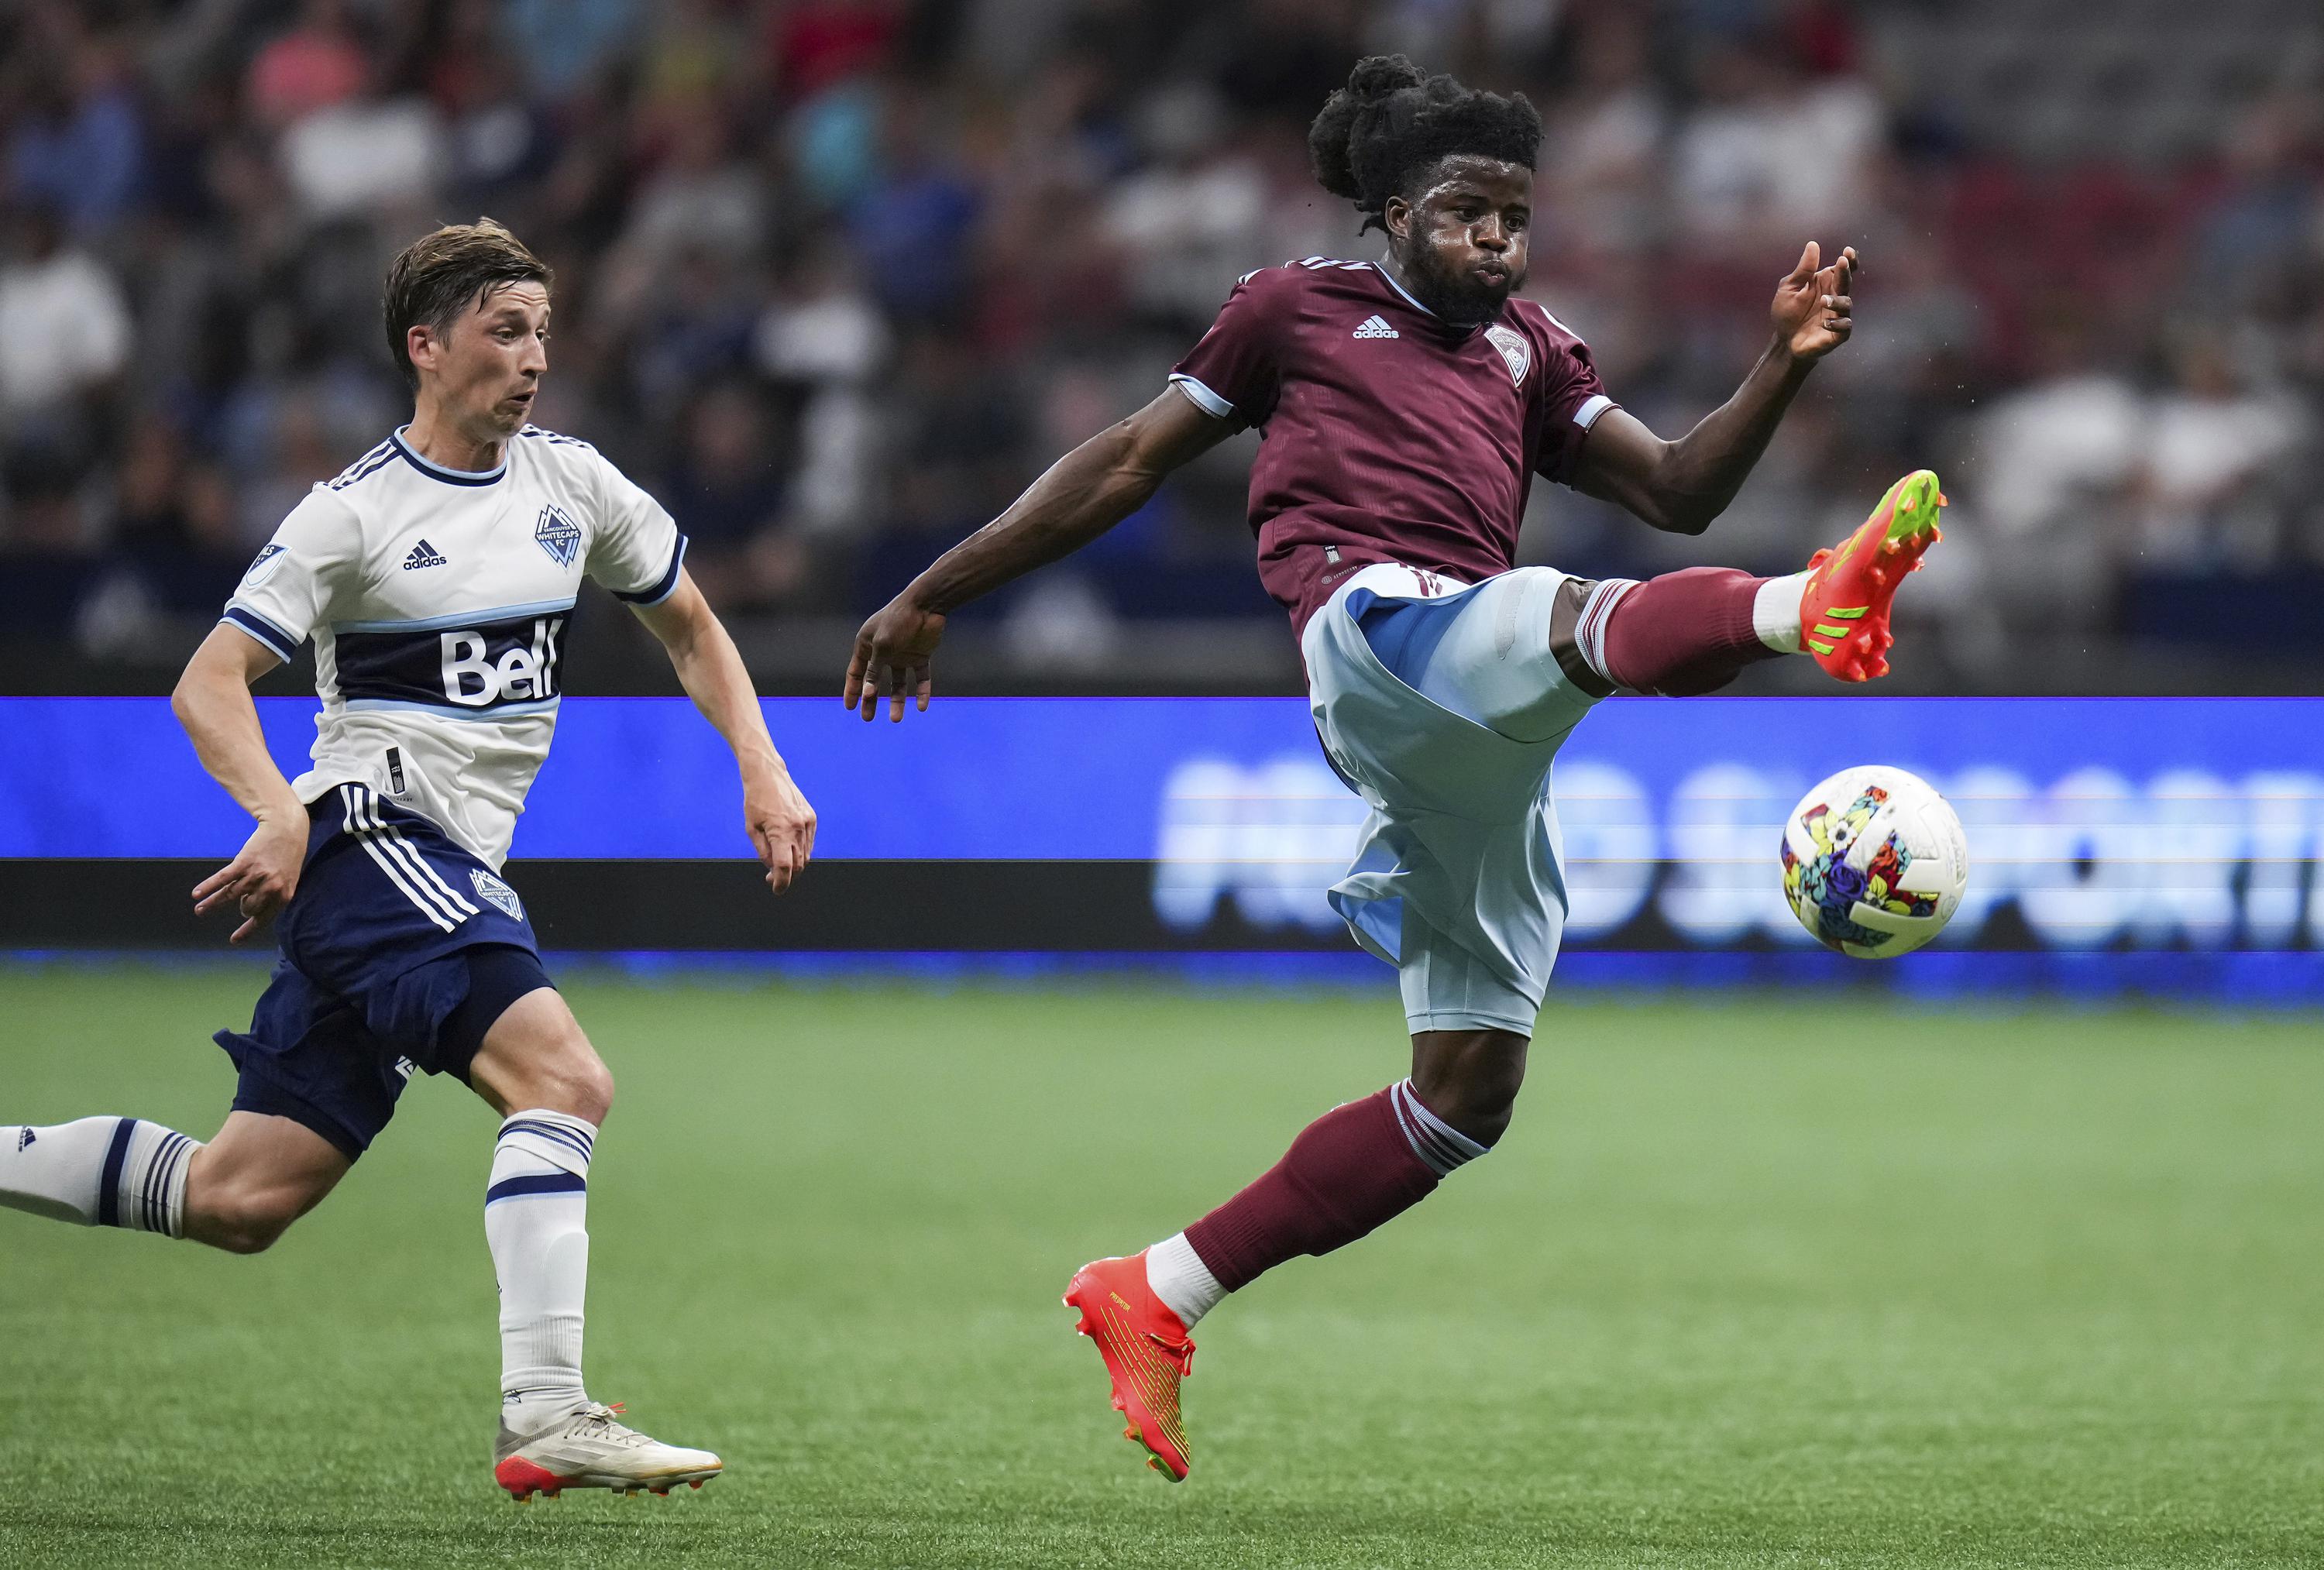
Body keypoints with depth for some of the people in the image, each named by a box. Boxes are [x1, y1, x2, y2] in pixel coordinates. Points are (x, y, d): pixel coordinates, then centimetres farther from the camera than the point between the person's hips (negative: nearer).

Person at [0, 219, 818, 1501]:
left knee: (240, 1201, 4)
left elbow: (688, 626, 24)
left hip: (459, 870, 7)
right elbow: (209, 684, -12)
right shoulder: (358, 512, -8)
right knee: (561, 1075, -27)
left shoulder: (572, 482, 10)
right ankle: (545, 1417, -30)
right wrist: (281, 813, -30)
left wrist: (762, 770, 10)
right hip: (371, 833, -7)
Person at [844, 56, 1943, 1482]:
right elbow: (1131, 465, 21)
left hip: (1481, 755, 6)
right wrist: (935, 596, 21)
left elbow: (1678, 492, 21)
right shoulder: (1300, 308, 18)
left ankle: (1156, 1298, 8)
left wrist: (1784, 366, 5)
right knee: (1593, 621, -38)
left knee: (1472, 1090, 3)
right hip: (1373, 622, -6)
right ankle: (1807, 608, -71)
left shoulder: (1532, 350, 30)